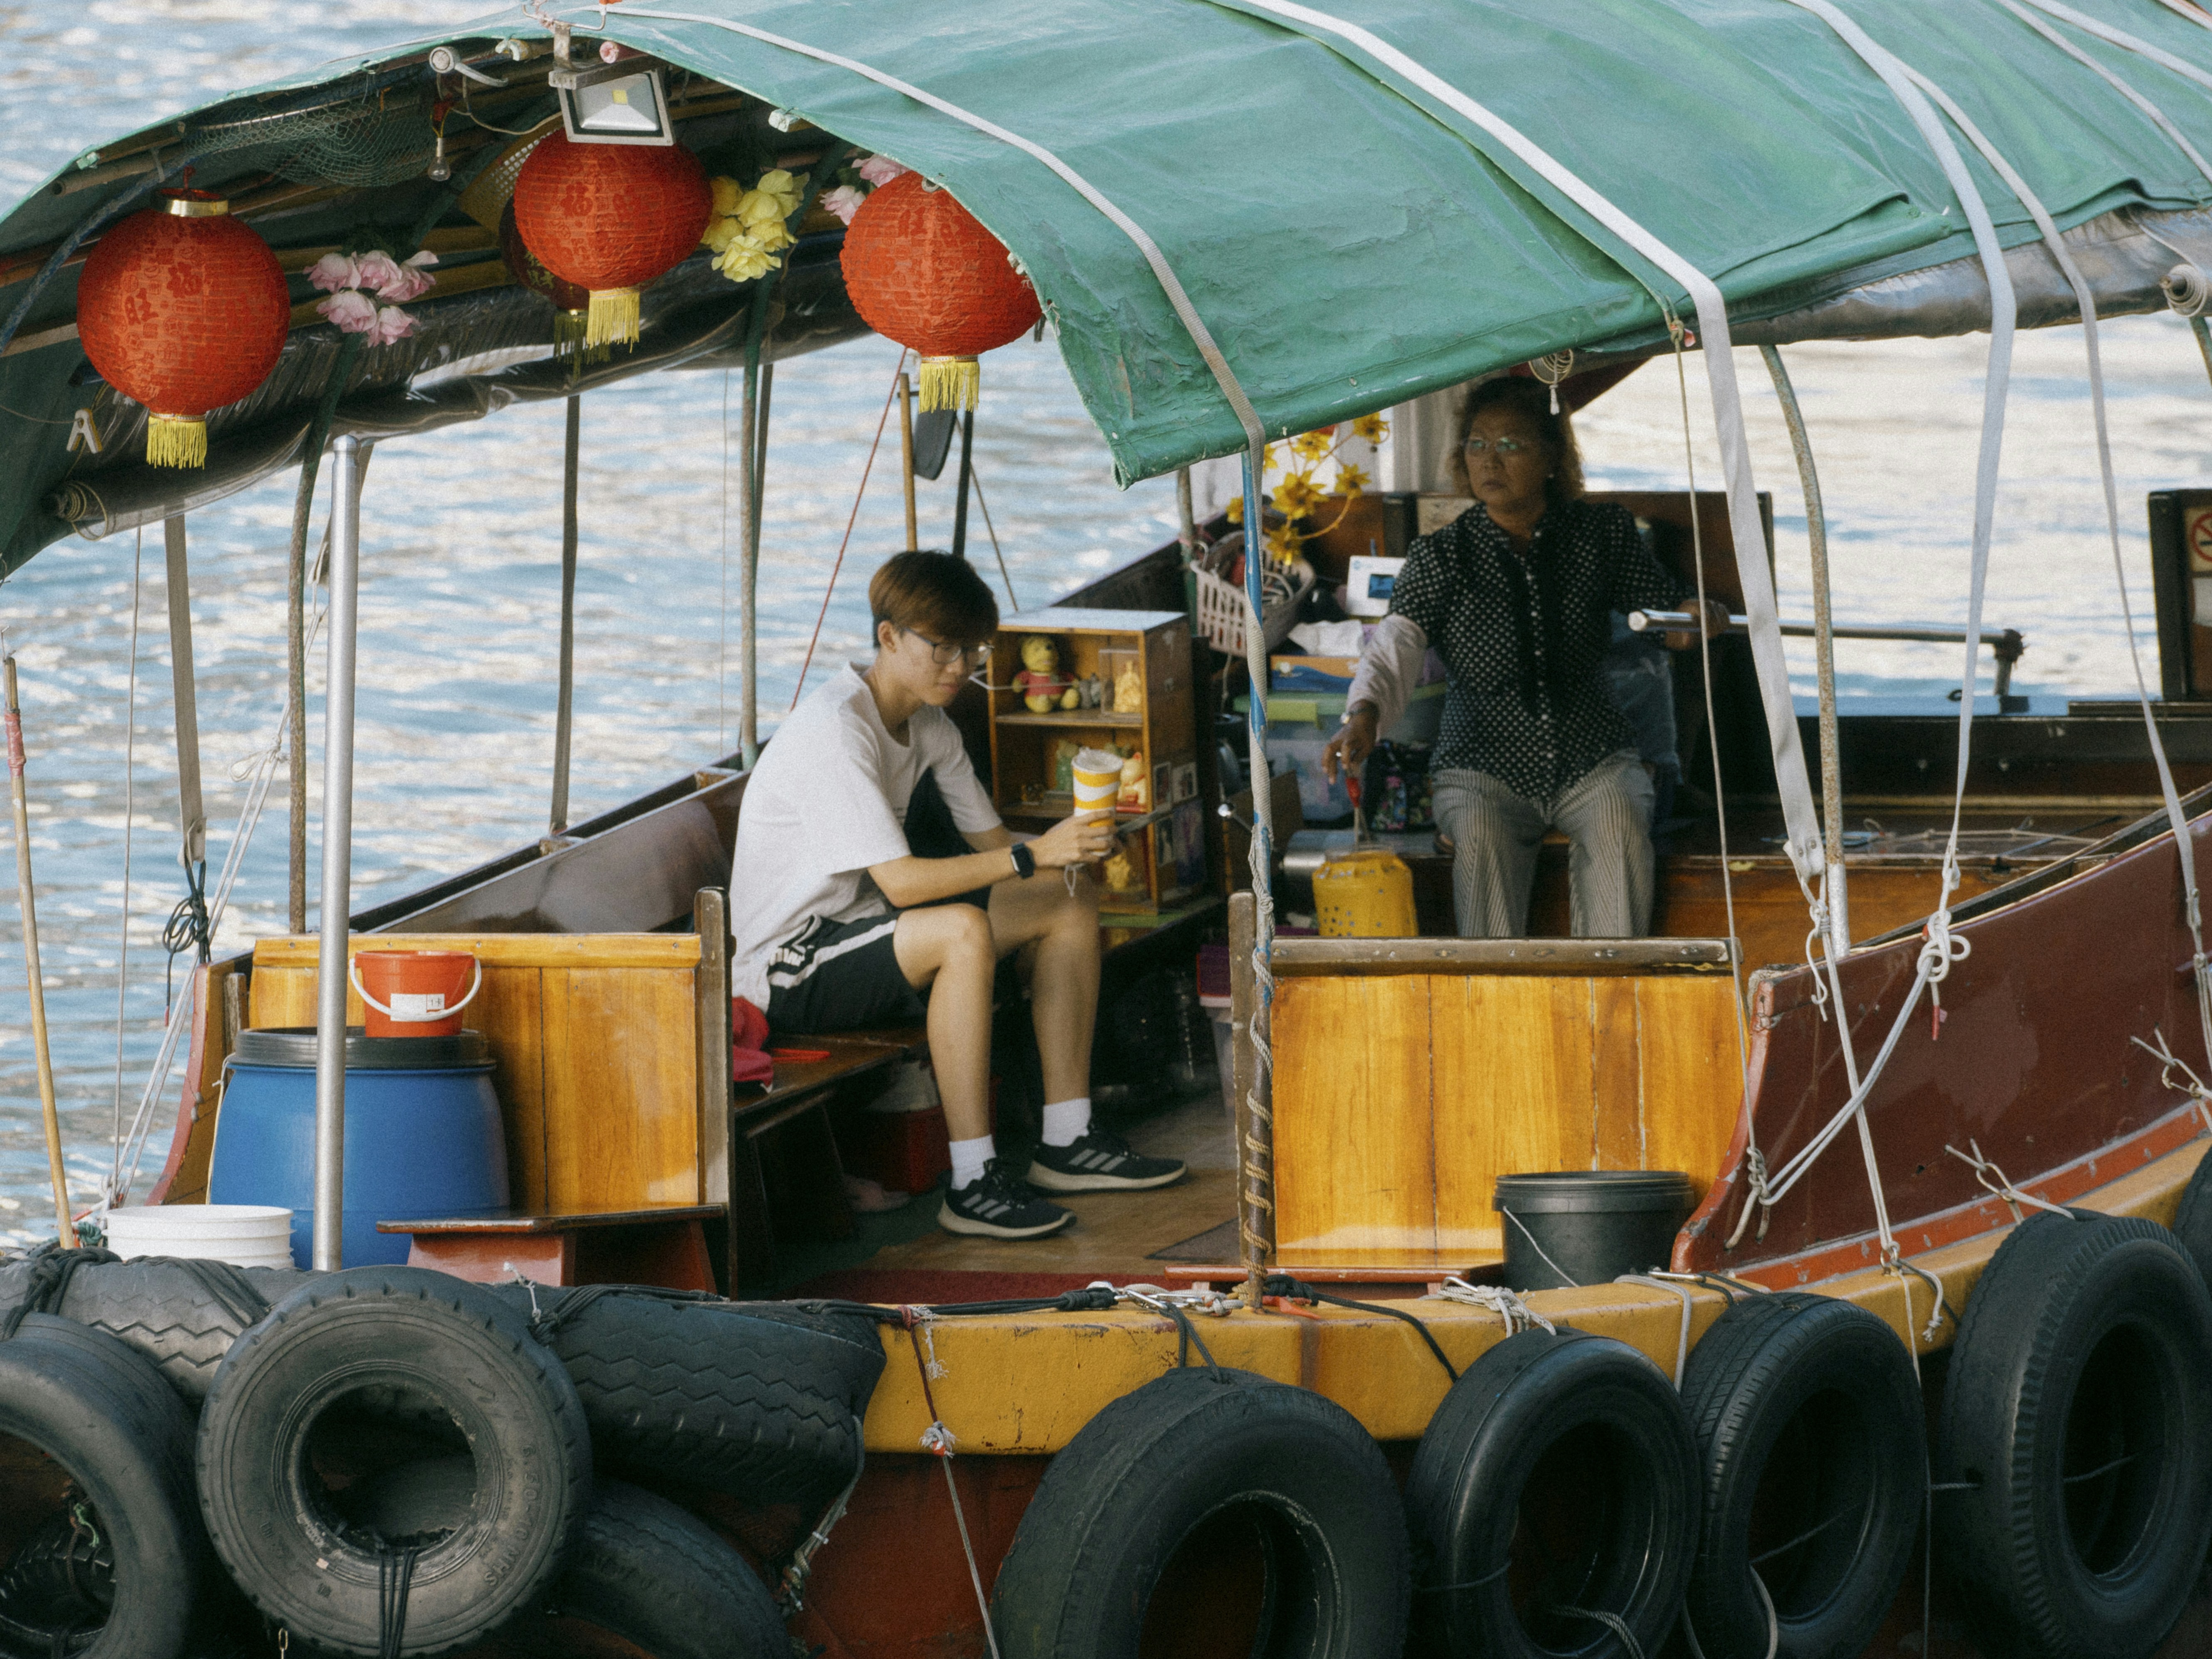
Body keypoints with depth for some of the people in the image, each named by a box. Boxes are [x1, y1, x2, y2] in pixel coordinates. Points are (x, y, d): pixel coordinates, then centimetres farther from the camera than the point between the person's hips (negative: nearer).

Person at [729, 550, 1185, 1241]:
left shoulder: (930, 728, 7)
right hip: (785, 969, -10)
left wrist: (1065, 861, -12)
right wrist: (1034, 856, -32)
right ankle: (974, 1184, -33)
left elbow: (989, 841, 10)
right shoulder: (835, 731, -23)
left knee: (1072, 903, 4)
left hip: (863, 938, 10)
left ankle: (1068, 1144, 5)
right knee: (962, 931, -36)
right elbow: (901, 881, -29)